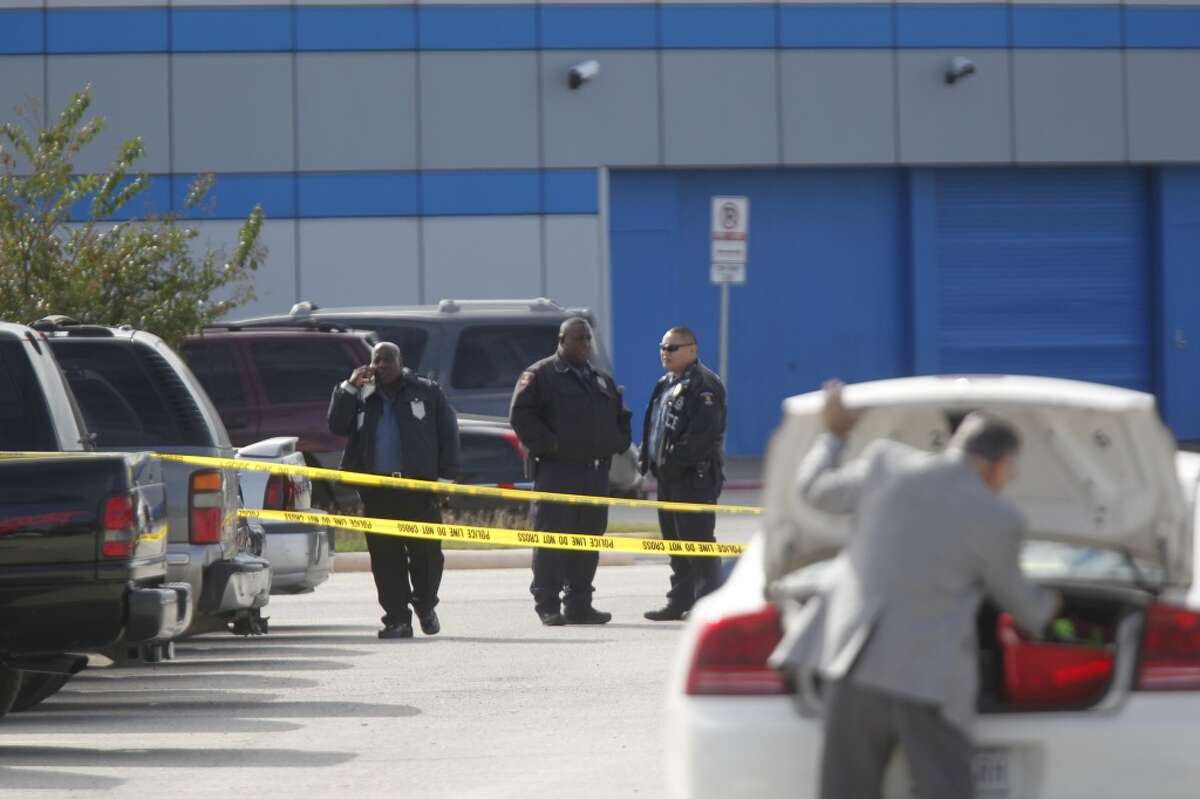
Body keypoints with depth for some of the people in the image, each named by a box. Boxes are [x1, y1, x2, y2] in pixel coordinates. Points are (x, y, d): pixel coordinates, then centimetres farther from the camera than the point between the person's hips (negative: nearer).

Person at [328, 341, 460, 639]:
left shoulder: (426, 391, 7)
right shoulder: (362, 397, 14)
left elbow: (448, 433, 5)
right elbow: (337, 426, 3)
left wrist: (446, 476, -2)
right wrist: (348, 389, -3)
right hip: (377, 490, 2)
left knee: (426, 551, 1)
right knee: (385, 555, -1)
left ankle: (425, 607, 22)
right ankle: (397, 619, 2)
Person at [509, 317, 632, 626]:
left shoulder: (603, 381, 19)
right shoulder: (540, 375, -2)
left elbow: (620, 418, 30)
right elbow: (520, 415, -10)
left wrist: (618, 444, 13)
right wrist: (548, 444, -16)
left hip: (595, 470, 7)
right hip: (556, 470, -7)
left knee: (589, 538, 7)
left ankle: (578, 604, 13)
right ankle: (548, 606, -7)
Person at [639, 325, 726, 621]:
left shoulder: (703, 385, -12)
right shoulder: (666, 384, 19)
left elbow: (704, 432, -22)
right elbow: (653, 426, 26)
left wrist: (673, 460, -22)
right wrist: (647, 457, 11)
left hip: (695, 475, -10)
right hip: (668, 475, 10)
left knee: (697, 539, -10)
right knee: (674, 541, 12)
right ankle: (679, 602, 17)